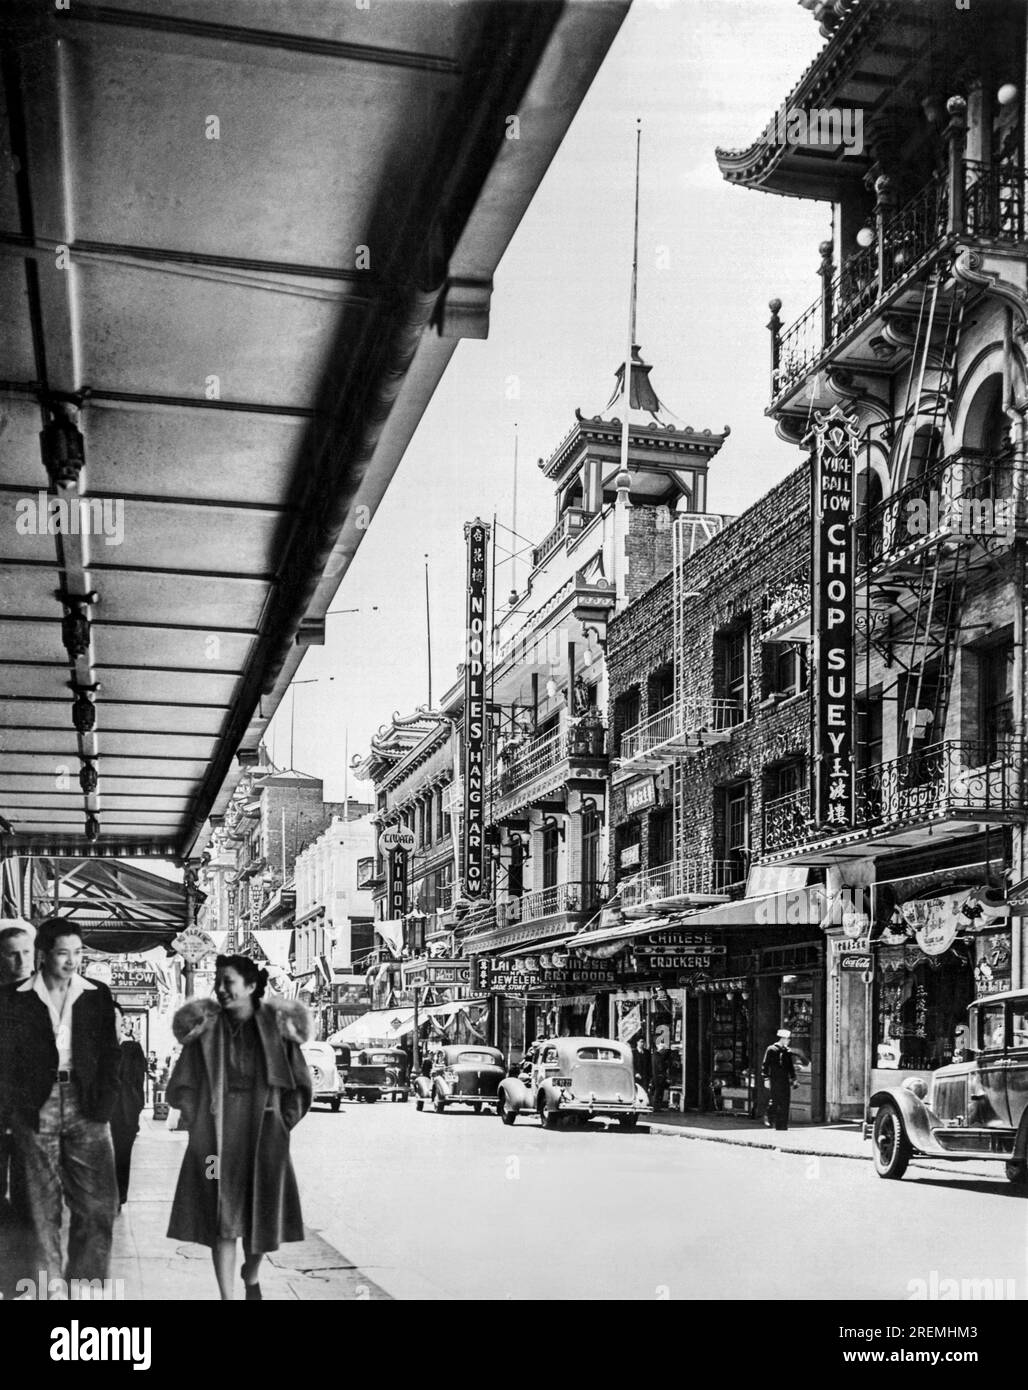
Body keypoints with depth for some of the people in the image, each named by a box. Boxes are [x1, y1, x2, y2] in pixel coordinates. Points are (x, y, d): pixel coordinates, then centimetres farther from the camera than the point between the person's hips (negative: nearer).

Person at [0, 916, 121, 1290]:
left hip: (85, 1106, 1)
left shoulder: (97, 995, 6)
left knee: (98, 1206, -3)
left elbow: (110, 1055, 7)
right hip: (37, 1109, -1)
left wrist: (102, 1105, -3)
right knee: (43, 1211, 3)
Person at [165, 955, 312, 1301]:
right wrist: (199, 1124, 0)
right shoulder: (205, 1029, -1)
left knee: (262, 1216, 9)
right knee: (222, 1220, -4)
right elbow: (183, 1087, 7)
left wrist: (280, 1126, 3)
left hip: (265, 1138, 1)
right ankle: (226, 1295, 3)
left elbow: (298, 1087, 6)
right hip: (216, 1138, -1)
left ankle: (251, 1276, 38)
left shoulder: (276, 1027, -2)